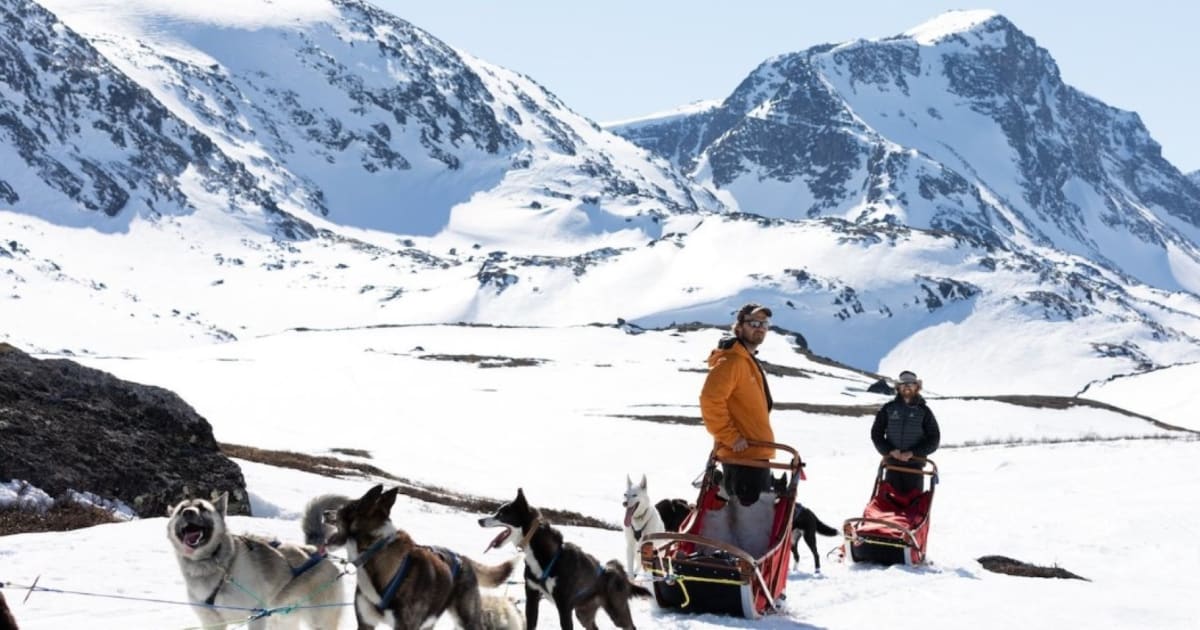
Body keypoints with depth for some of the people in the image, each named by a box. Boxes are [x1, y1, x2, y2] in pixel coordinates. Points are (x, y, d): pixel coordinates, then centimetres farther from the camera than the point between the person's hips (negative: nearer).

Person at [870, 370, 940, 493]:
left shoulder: (923, 411, 5)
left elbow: (934, 439, 2)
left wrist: (913, 453, -11)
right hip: (892, 464, 1)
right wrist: (889, 451, -8)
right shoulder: (888, 409, 8)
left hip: (915, 465, -1)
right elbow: (876, 433, 9)